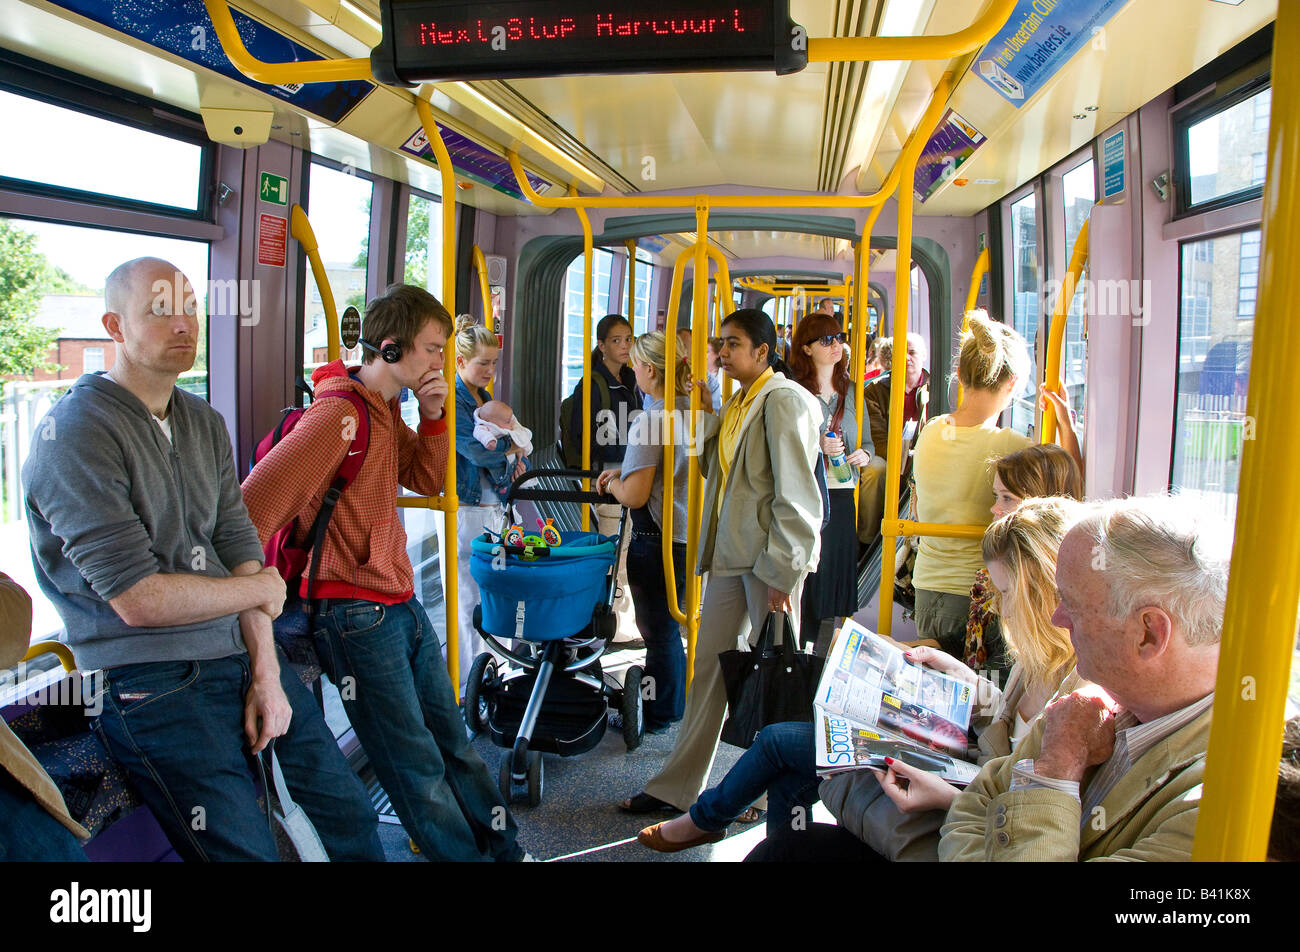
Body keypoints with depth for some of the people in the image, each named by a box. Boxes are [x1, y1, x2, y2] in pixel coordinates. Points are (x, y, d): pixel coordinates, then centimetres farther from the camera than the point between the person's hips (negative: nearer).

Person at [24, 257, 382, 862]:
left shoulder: (205, 422, 11)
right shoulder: (76, 433, -14)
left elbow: (240, 548, 6)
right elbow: (139, 600, -19)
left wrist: (267, 673, -3)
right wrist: (259, 590, -5)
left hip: (241, 656, 8)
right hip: (155, 684, -7)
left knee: (348, 812, 14)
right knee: (245, 850, -11)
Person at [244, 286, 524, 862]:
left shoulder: (386, 408, 11)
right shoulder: (338, 414, -20)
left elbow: (427, 480, 14)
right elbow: (252, 510, -23)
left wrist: (434, 415, 0)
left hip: (402, 603, 10)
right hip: (356, 614, -9)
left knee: (452, 742, 18)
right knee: (419, 770, 1)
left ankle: (505, 849, 31)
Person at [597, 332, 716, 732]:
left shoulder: (651, 421, -20)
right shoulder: (701, 411, 4)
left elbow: (635, 495, -21)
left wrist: (613, 483, 0)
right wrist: (624, 472, 15)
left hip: (658, 540, -8)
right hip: (693, 534, 8)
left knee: (658, 630, 7)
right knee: (671, 624, 22)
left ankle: (658, 716, 23)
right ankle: (674, 705, 35)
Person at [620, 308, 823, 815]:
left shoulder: (785, 400, -12)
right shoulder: (736, 403, 16)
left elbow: (795, 493, -16)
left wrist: (782, 572, -18)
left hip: (771, 557, -8)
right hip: (732, 555, 8)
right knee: (709, 665, 11)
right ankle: (676, 786, 21)